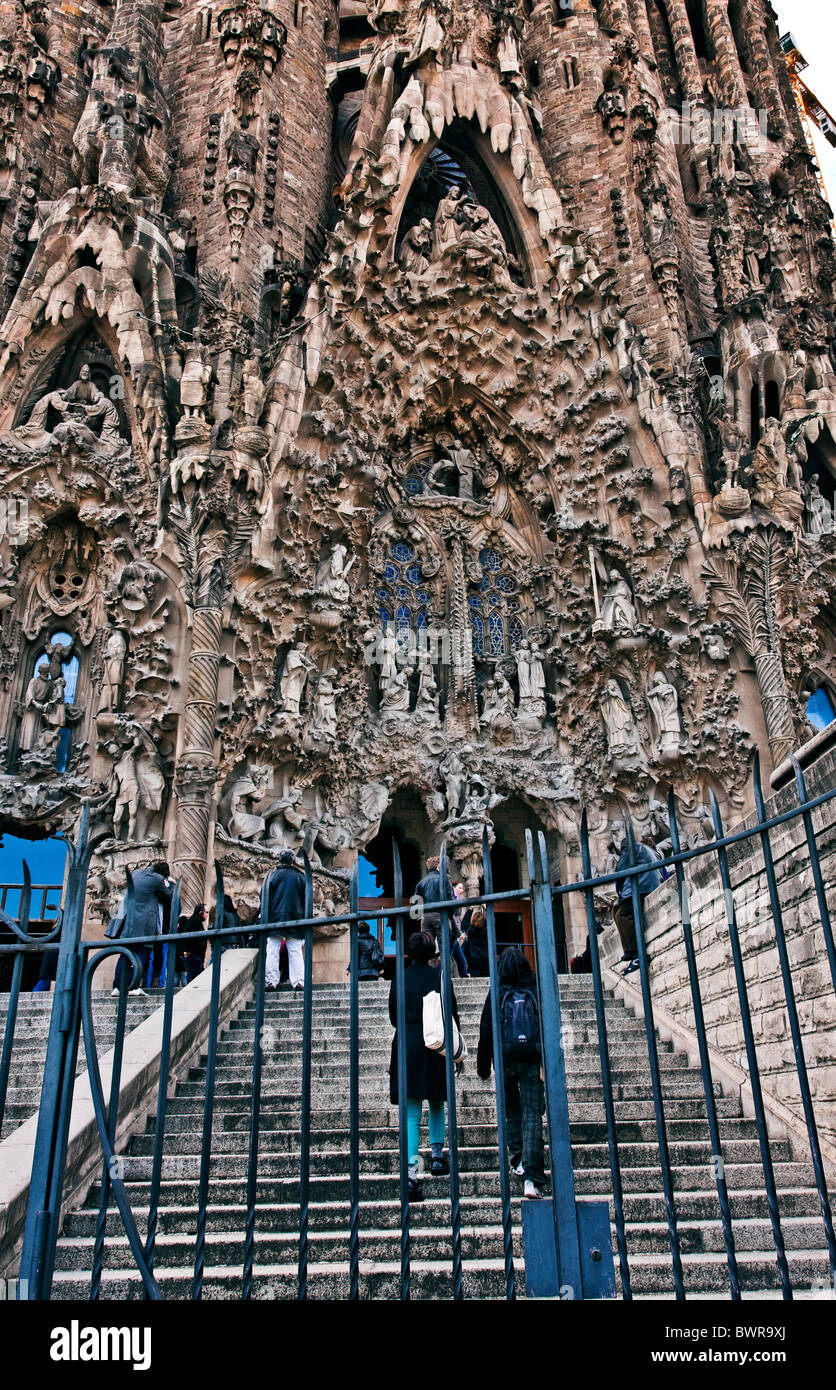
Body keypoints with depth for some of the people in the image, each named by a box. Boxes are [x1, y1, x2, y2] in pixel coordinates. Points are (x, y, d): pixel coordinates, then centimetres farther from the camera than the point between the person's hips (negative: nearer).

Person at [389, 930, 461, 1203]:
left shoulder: (400, 978, 1)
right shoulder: (438, 976, -4)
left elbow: (393, 1016, 9)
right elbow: (452, 1014, -1)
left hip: (406, 1048, 1)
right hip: (434, 1048, -1)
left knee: (411, 1113, 1)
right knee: (437, 1104, 22)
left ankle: (411, 1172, -8)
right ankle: (437, 1154, 19)